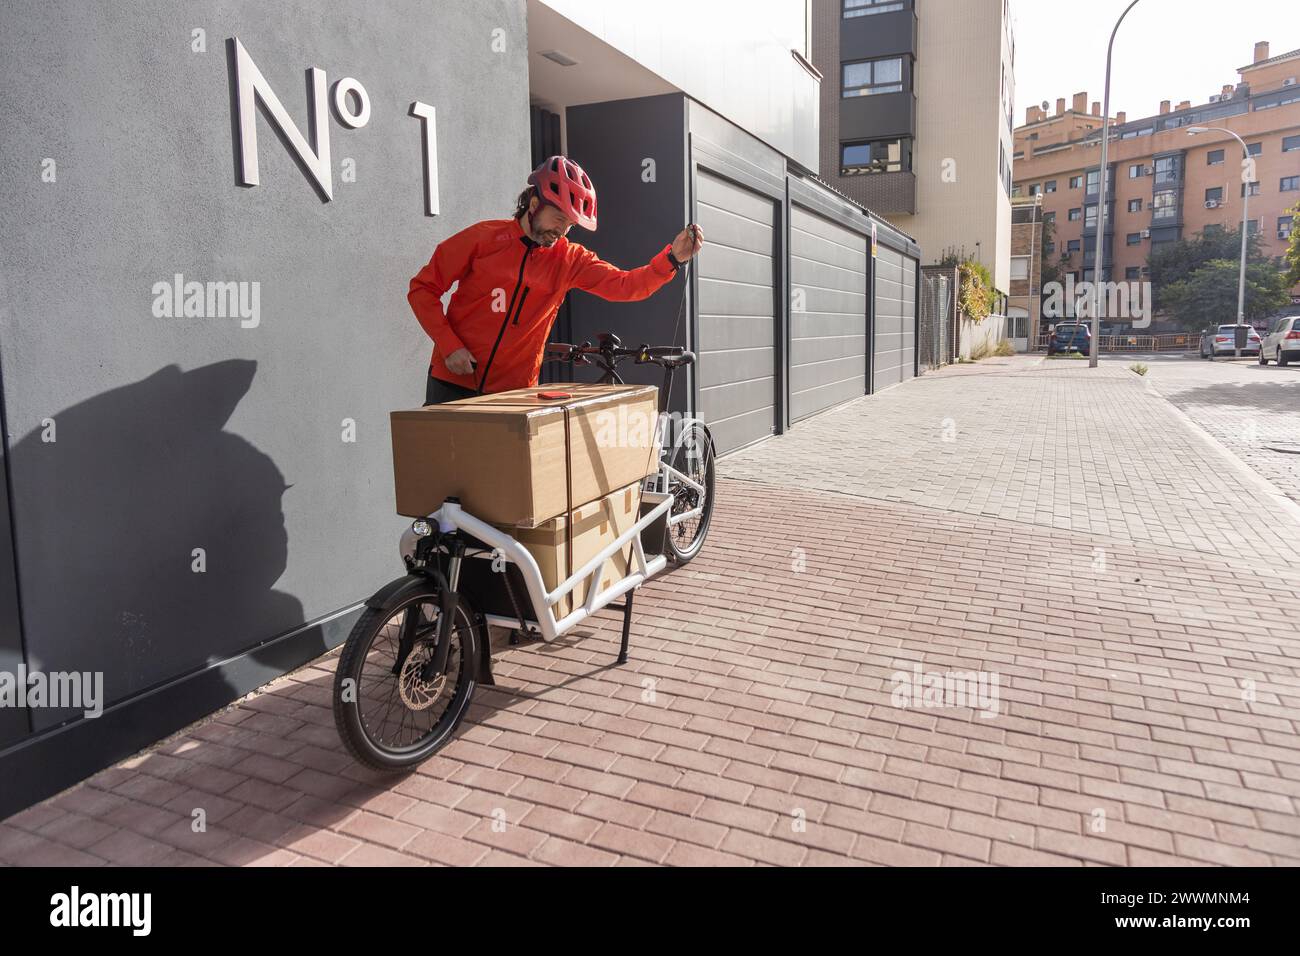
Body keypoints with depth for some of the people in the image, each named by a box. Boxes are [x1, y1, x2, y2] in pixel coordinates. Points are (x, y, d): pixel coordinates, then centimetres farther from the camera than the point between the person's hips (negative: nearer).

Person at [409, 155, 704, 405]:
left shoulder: (570, 259, 0)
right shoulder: (483, 237, -6)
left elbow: (623, 285, -11)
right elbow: (423, 288, -3)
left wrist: (672, 257, -25)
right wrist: (449, 346, -14)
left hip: (515, 390, 2)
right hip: (453, 383, -1)